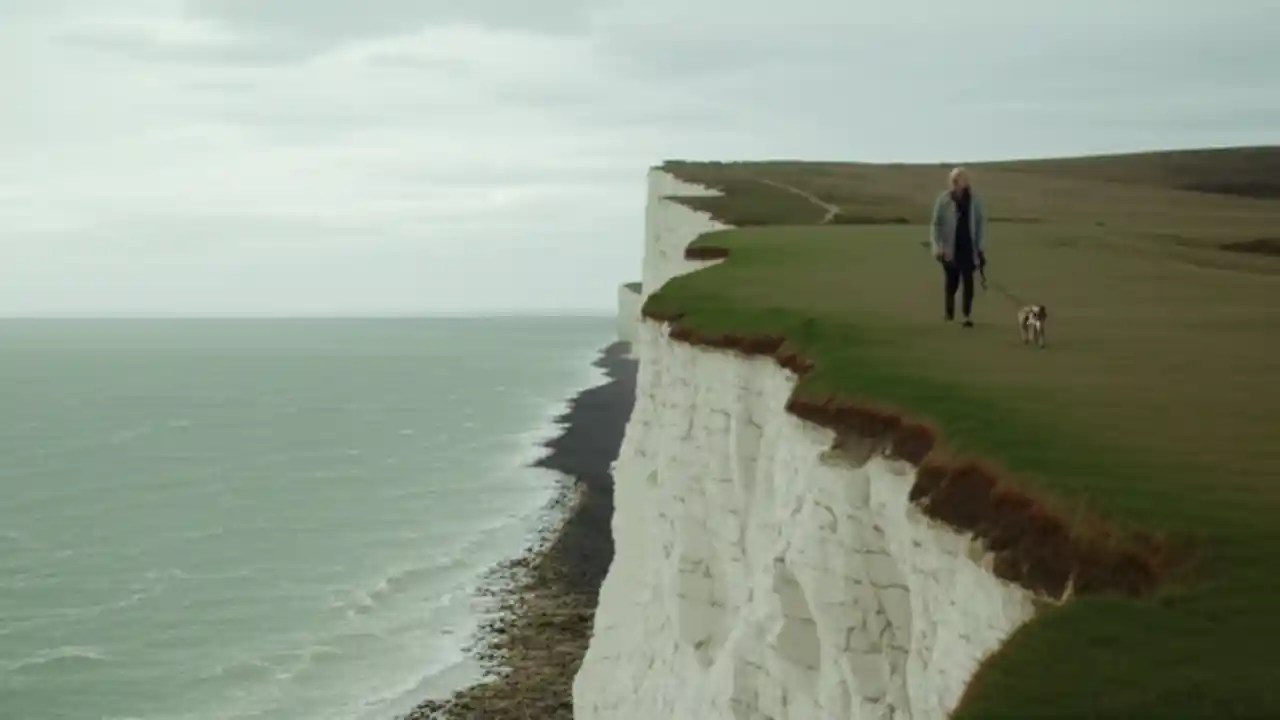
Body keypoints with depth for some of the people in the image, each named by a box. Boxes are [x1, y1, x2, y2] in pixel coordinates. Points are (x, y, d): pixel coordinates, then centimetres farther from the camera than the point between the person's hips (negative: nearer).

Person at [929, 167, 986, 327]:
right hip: (950, 246, 0)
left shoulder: (974, 199, -3)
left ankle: (968, 314, -6)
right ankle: (949, 311, 30)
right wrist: (938, 246, -10)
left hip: (968, 246, 0)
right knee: (951, 279, 9)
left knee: (968, 278, -7)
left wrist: (979, 246, 4)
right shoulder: (944, 199, -7)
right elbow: (936, 224, -3)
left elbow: (981, 222, 6)